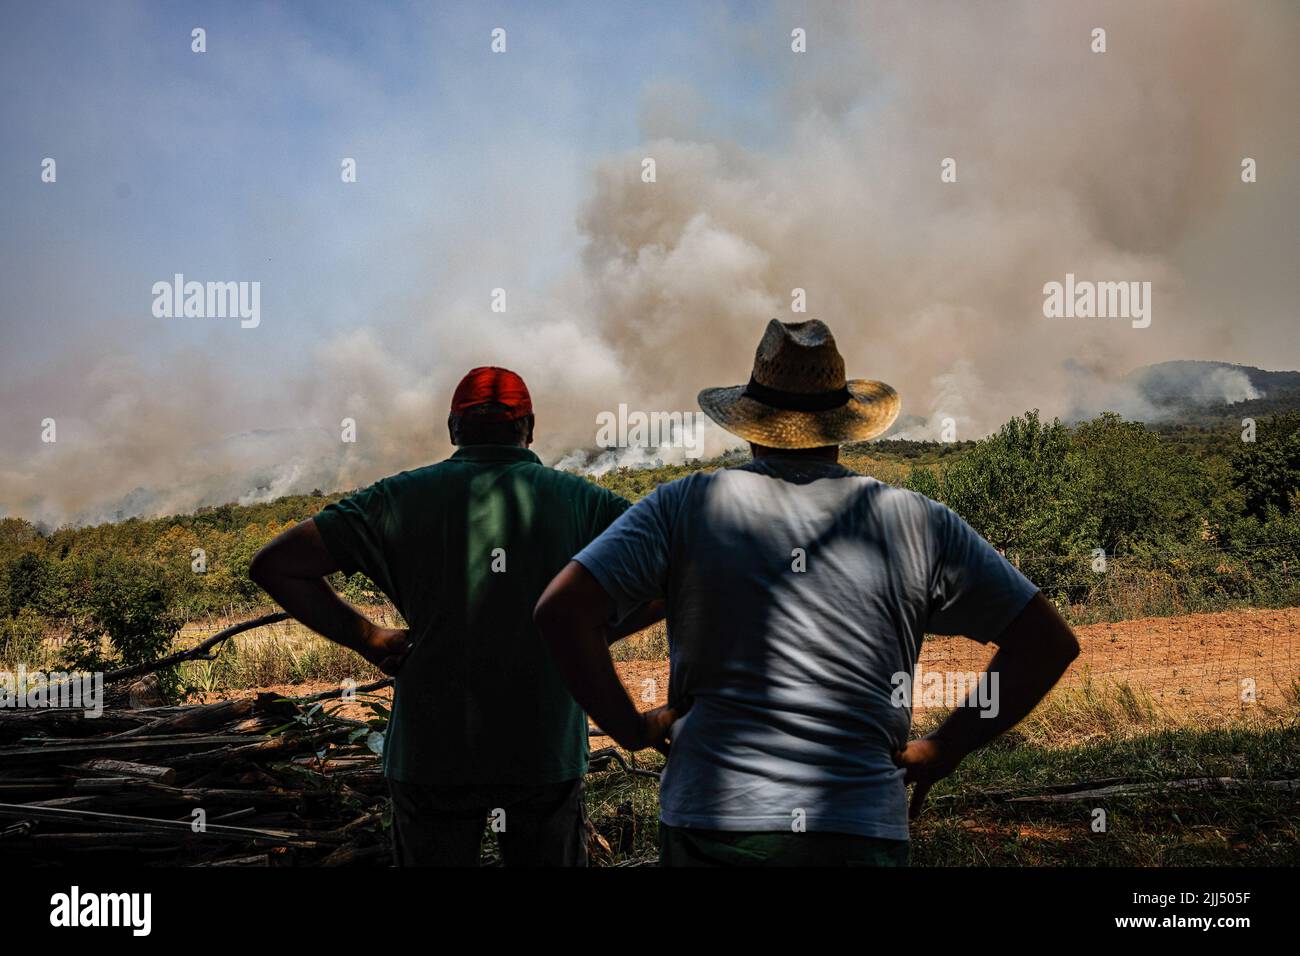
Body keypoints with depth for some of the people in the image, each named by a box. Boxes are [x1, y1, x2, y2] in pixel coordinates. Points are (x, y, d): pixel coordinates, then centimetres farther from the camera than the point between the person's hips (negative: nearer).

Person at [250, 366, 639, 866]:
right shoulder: (578, 500, -1)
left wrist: (367, 637, 3)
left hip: (432, 753, 0)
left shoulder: (400, 498, 0)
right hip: (546, 751, 0)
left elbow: (274, 565, -1)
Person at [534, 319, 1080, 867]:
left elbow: (560, 609, -7)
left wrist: (629, 727, 3)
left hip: (711, 824, 0)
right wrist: (944, 749, 9)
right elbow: (1049, 642, 6)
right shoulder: (916, 523, 5)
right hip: (862, 832, 1)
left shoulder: (685, 506, 2)